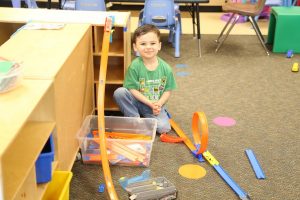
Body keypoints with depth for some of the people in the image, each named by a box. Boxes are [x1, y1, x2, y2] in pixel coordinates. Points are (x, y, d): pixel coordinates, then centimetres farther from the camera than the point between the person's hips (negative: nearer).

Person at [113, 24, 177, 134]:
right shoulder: (134, 66, -15)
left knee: (164, 127, -23)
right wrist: (150, 103, -20)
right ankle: (135, 119, -10)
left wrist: (159, 104, -18)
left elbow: (168, 90, -1)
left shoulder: (166, 68, -9)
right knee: (119, 92, -28)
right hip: (138, 101, 0)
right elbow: (132, 89, -14)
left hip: (157, 105, 1)